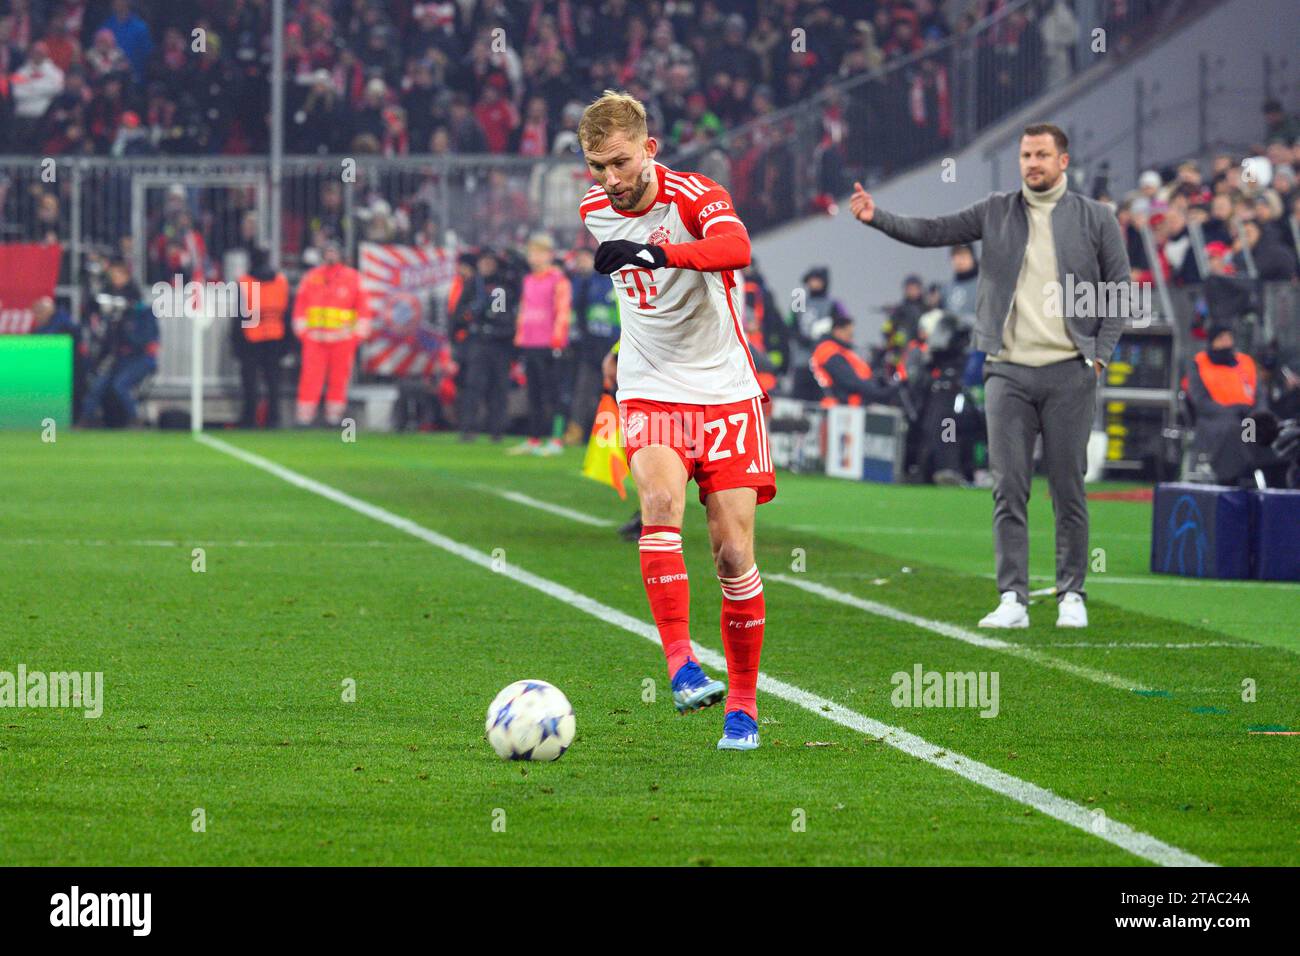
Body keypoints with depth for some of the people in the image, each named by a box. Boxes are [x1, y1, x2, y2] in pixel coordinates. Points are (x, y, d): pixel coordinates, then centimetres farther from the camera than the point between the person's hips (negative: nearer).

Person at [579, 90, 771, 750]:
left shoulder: (694, 196, -14)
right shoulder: (593, 211, 4)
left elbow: (736, 248, -37)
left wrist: (655, 252, -51)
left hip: (726, 392, -3)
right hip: (649, 393, 3)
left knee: (733, 554, -3)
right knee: (661, 504, -27)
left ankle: (742, 703, 11)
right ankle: (682, 665, -32)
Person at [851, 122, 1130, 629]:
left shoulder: (1096, 218, 5)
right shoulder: (997, 212, 8)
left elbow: (1120, 288, 7)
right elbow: (930, 231, 4)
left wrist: (1099, 355, -2)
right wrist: (876, 217, -12)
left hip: (1070, 373, -1)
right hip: (1008, 373, 1)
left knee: (1069, 489, 2)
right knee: (1008, 490, -4)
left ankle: (1071, 596, 11)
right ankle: (1013, 600, -3)